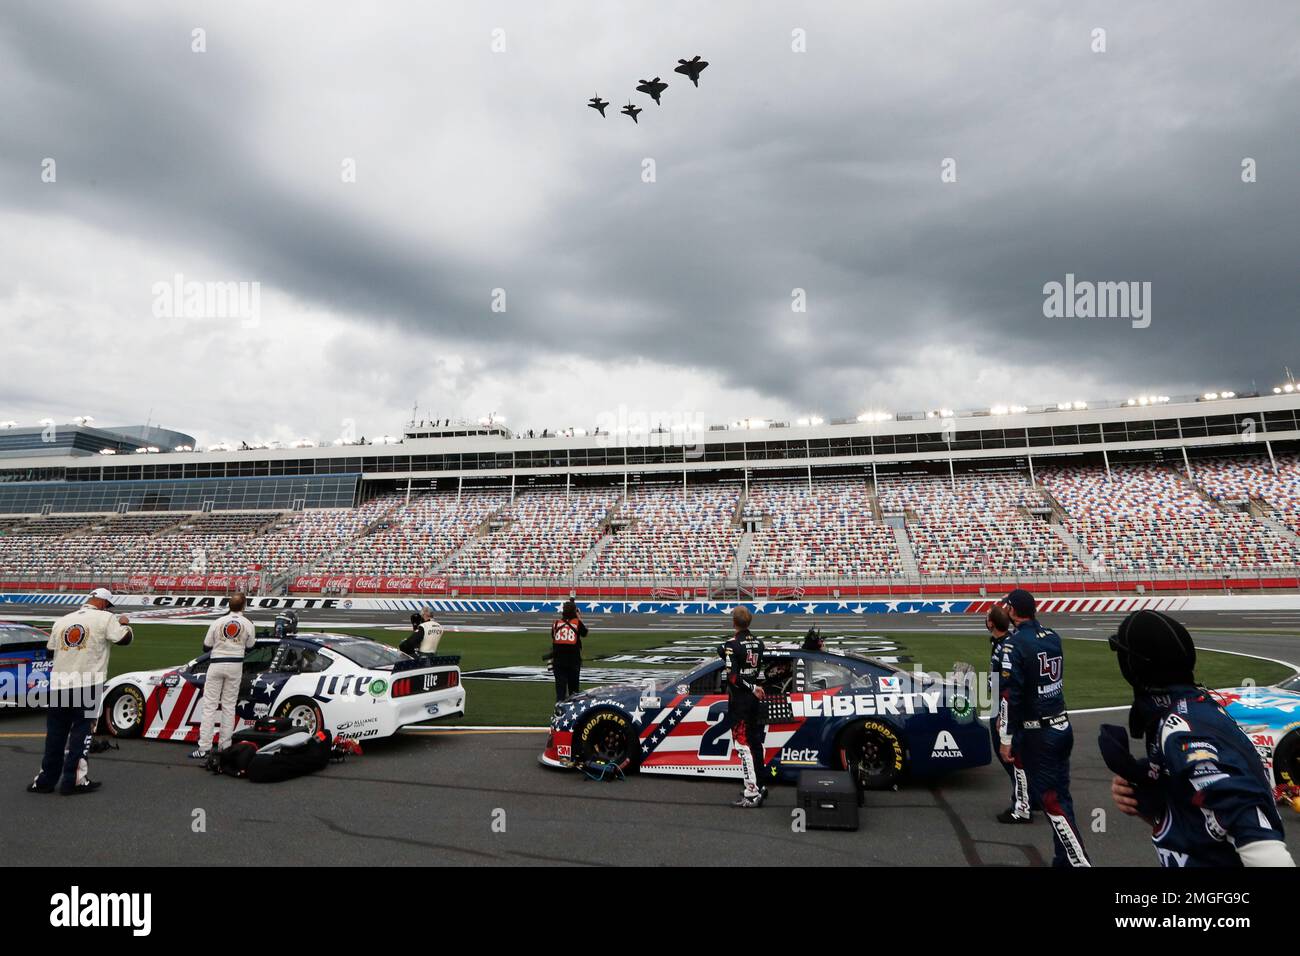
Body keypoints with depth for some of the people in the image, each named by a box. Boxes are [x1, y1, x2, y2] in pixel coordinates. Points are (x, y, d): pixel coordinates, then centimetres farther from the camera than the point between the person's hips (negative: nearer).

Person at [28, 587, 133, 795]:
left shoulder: (61, 621, 13)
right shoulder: (105, 618, -3)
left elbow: (51, 649, 18)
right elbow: (124, 639, -4)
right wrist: (124, 623, 14)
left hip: (58, 685, 5)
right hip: (88, 685, -5)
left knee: (54, 733, 12)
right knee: (81, 731, 2)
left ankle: (46, 780, 18)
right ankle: (74, 780, 3)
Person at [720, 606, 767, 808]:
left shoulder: (731, 645, -15)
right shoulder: (758, 643, 7)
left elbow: (733, 677, -21)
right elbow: (761, 672, 8)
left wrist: (753, 688, -14)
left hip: (739, 700, -7)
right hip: (756, 700, 7)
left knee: (742, 745, -4)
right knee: (755, 743, 16)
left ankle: (752, 794, -6)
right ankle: (757, 786, 26)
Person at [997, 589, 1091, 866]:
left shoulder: (1013, 644, -17)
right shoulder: (1053, 637, 5)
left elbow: (1010, 694, -20)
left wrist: (1005, 738, -11)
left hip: (1037, 734, -7)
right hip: (1063, 726, 7)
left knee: (1051, 801, 0)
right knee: (1061, 795, 14)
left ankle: (1079, 860, 1)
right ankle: (1064, 859, 22)